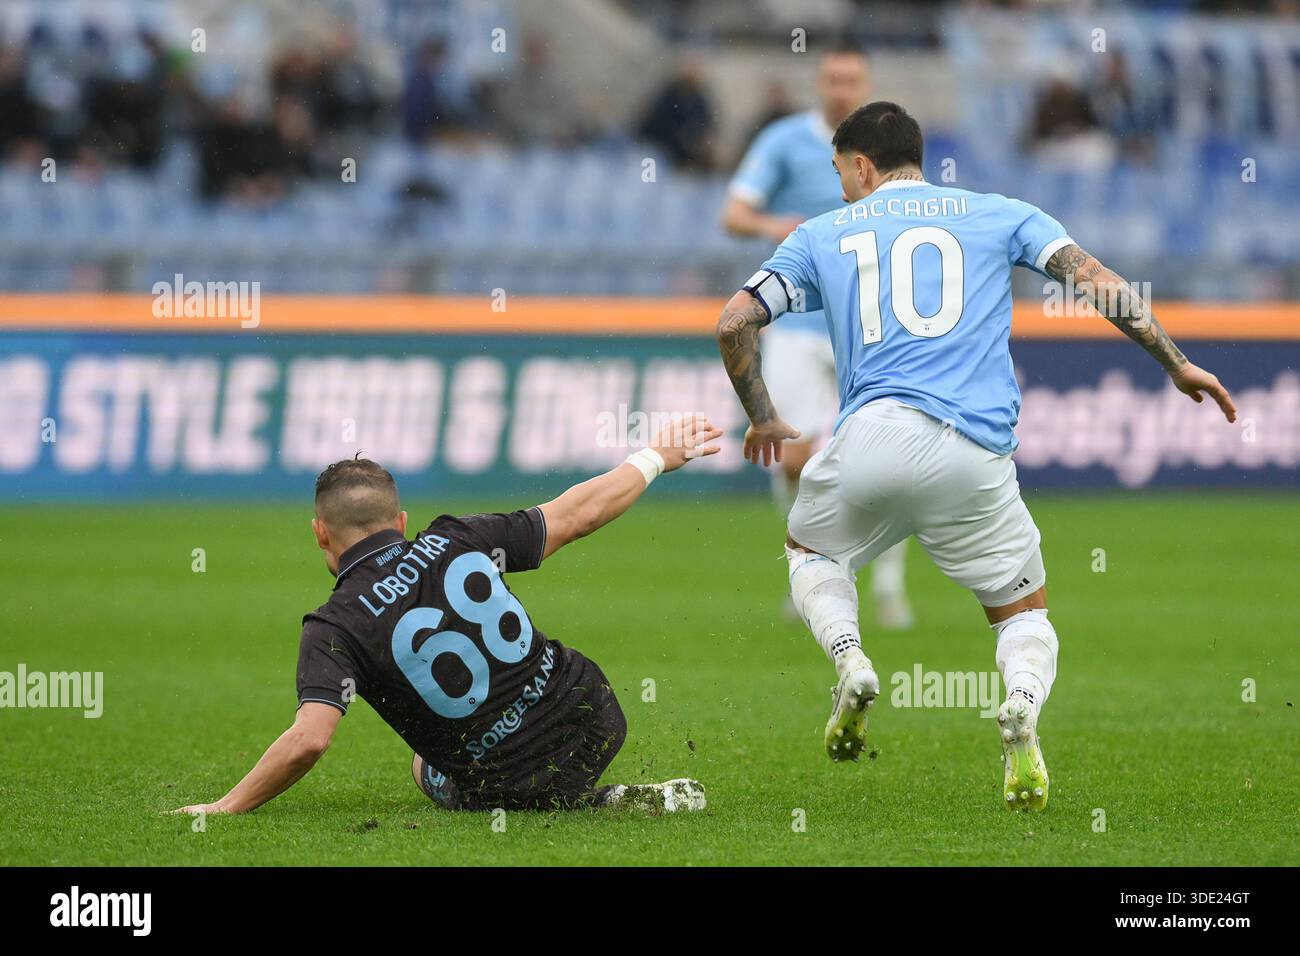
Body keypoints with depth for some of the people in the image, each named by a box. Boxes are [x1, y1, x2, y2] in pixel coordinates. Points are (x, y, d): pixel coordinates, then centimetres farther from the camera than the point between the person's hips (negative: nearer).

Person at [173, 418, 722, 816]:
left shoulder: (334, 628, -14)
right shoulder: (458, 540, -4)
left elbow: (307, 741, -28)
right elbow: (580, 513, 7)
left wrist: (225, 808, -16)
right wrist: (656, 457, 23)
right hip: (595, 720, 5)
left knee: (427, 771, 32)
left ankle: (602, 806, 11)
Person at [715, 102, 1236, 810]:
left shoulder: (821, 235, 19)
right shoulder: (999, 215, 17)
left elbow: (734, 321, 13)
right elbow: (1099, 283, 6)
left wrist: (762, 420, 27)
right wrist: (1176, 364, 12)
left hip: (868, 440, 0)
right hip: (974, 457, 0)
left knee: (808, 552, 32)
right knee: (1025, 612, 16)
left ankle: (848, 657, 0)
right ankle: (1022, 705, -19)